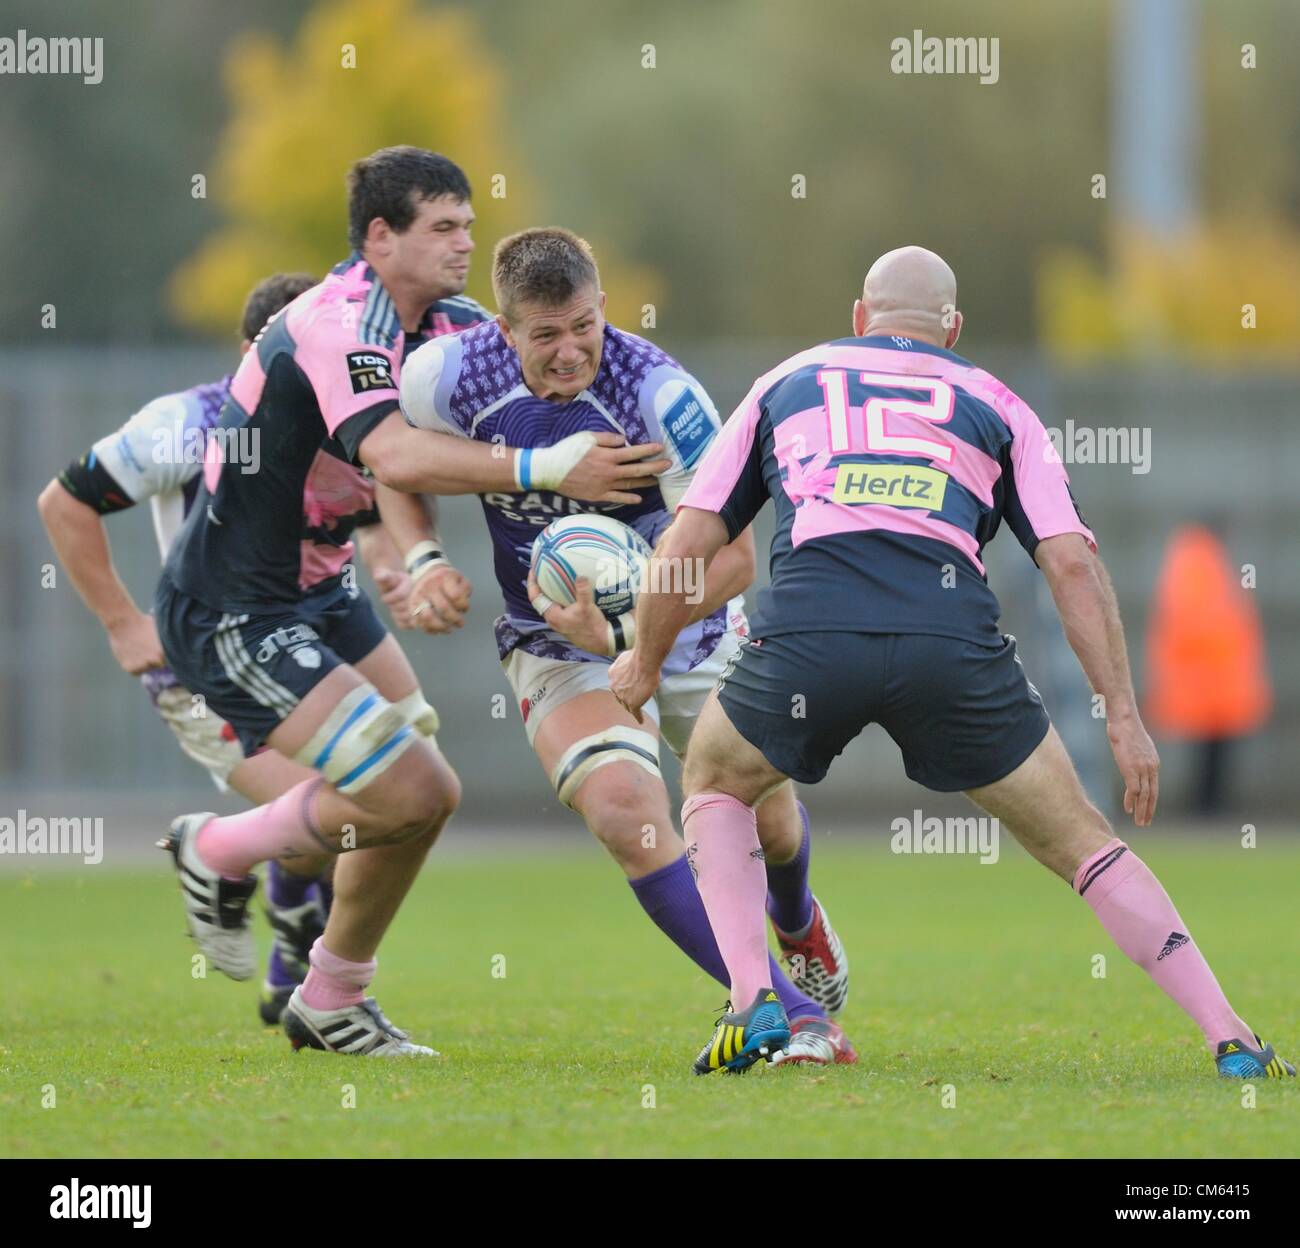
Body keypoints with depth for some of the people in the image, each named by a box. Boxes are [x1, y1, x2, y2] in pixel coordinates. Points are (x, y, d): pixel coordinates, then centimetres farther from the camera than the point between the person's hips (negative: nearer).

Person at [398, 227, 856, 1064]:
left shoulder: (658, 393, -28)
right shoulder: (452, 375, -19)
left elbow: (733, 558, -28)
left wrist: (621, 633, -38)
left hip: (696, 634, 0)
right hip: (559, 651, 1)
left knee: (767, 813, 13)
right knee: (625, 810, -25)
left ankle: (798, 925, 54)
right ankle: (788, 1017, -23)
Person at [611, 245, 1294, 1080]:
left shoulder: (785, 384, 28)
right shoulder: (994, 405, 25)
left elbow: (687, 544, 24)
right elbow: (1072, 562, 13)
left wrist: (644, 666, 38)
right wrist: (1124, 717, 13)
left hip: (807, 631, 0)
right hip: (951, 636, 0)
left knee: (715, 785, 29)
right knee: (1077, 838, 15)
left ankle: (754, 1003, 11)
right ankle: (1232, 1042, 8)